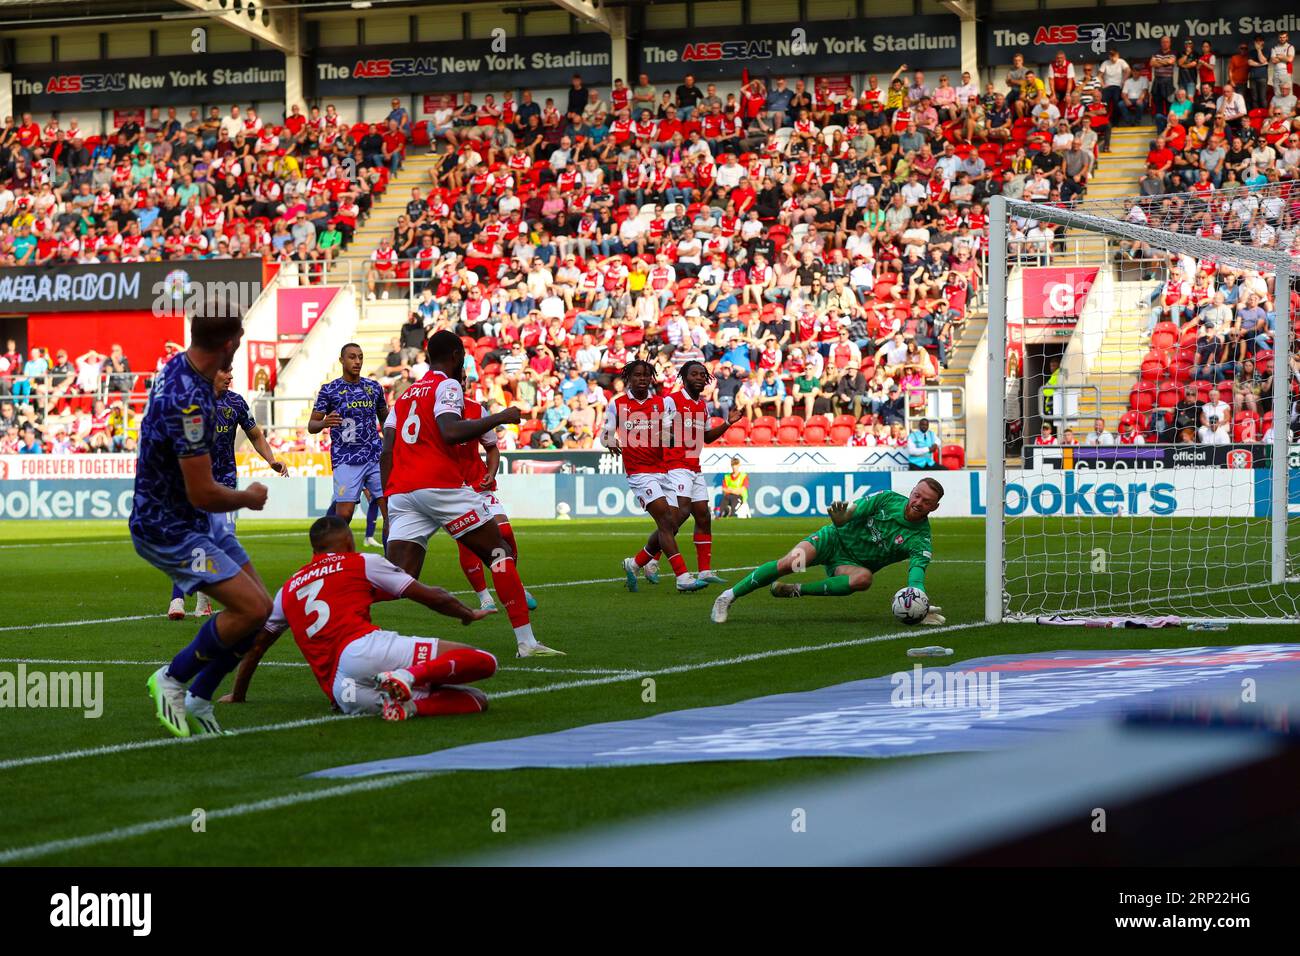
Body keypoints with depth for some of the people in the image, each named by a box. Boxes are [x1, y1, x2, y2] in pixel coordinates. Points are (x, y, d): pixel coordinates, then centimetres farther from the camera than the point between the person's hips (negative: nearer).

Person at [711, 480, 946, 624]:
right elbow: (849, 514, -13)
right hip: (836, 539, 0)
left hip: (849, 564, 0)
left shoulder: (921, 541, -13)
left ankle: (797, 591, -27)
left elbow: (917, 572, -28)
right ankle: (729, 597, -15)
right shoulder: (888, 499, -10)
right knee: (790, 563, -27)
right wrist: (839, 516, -40)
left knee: (864, 578, -37)